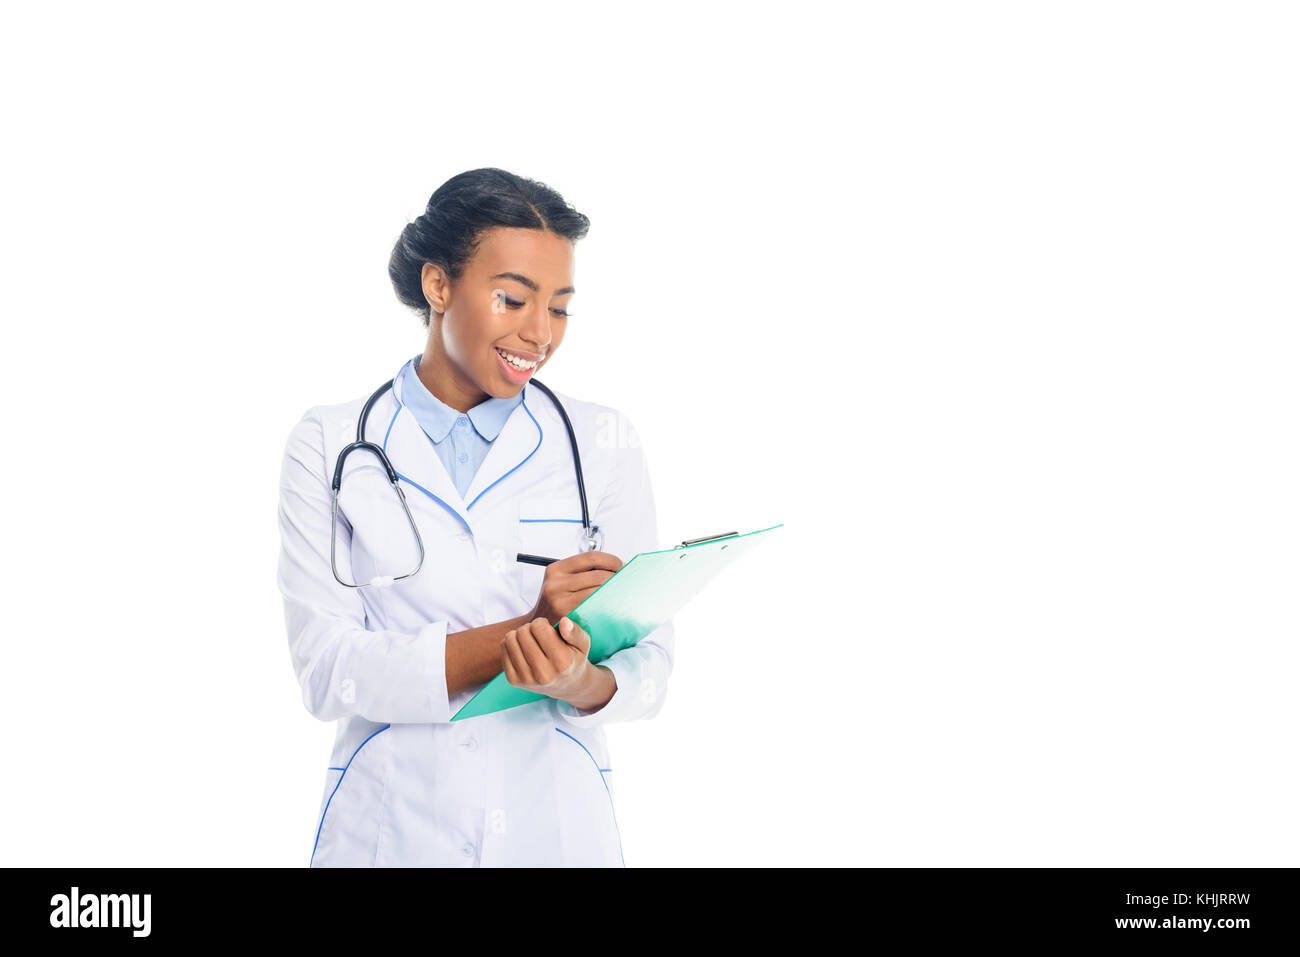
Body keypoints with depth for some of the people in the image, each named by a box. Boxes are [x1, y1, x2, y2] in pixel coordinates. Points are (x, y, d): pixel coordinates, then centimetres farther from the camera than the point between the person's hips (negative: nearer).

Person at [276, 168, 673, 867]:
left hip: (557, 827, 1)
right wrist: (524, 632, -22)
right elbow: (326, 671, -11)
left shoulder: (604, 442, 2)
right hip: (391, 829, -1)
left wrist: (582, 681, -24)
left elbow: (648, 665, -1)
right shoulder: (330, 444, -2)